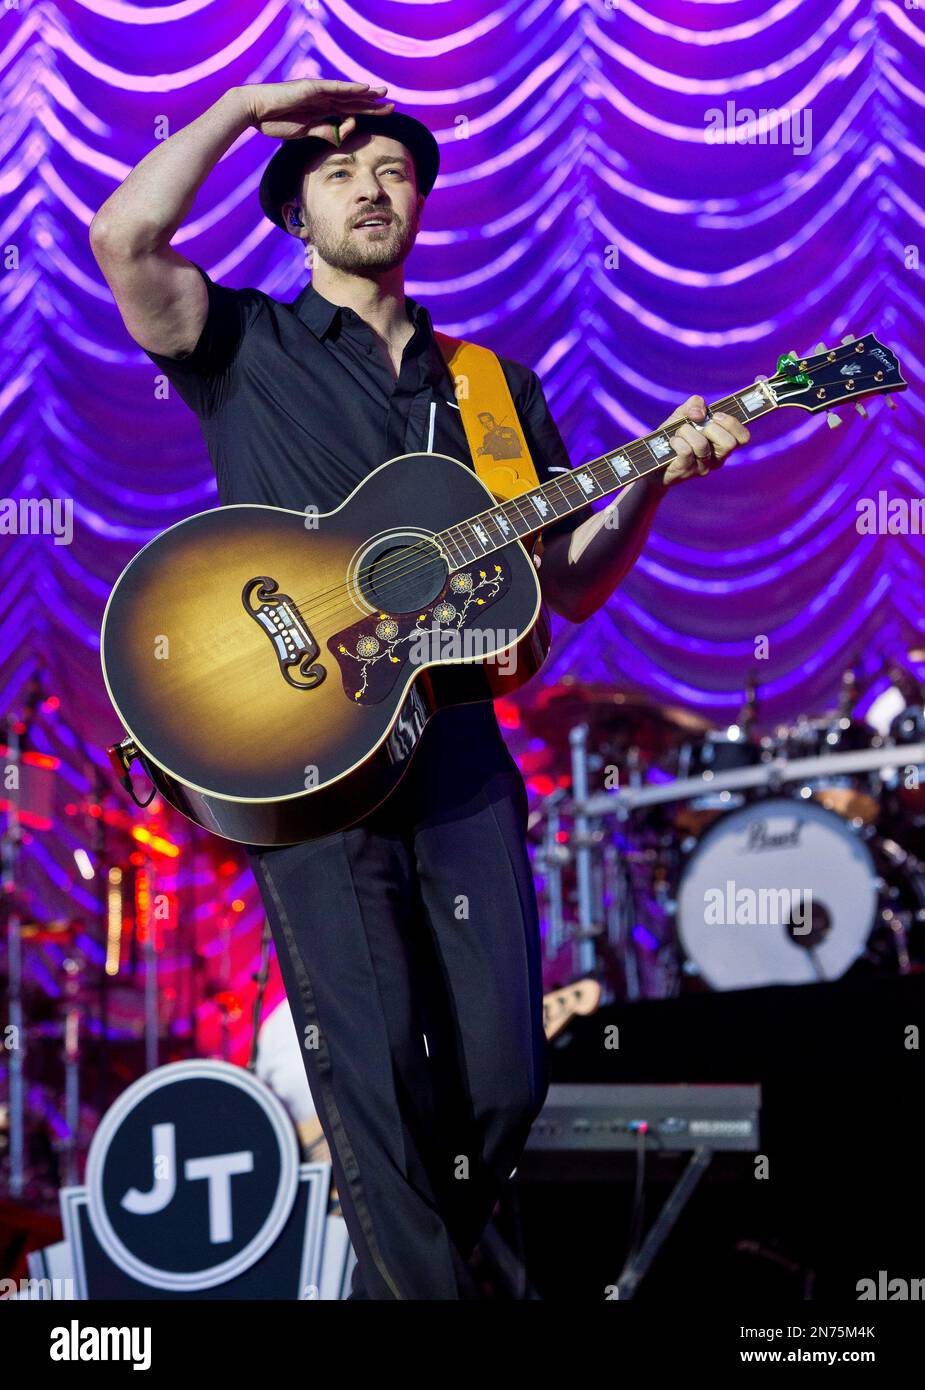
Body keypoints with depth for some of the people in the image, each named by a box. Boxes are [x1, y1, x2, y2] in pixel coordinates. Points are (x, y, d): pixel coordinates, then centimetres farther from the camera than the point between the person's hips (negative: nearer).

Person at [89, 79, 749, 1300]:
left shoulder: (494, 384, 20)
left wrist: (654, 475, -2)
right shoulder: (245, 348, 9)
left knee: (504, 1074, -1)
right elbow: (125, 237, -12)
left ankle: (423, 1269, 21)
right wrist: (247, 106, -1)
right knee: (376, 1078, -12)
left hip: (457, 750, 4)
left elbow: (570, 585, 16)